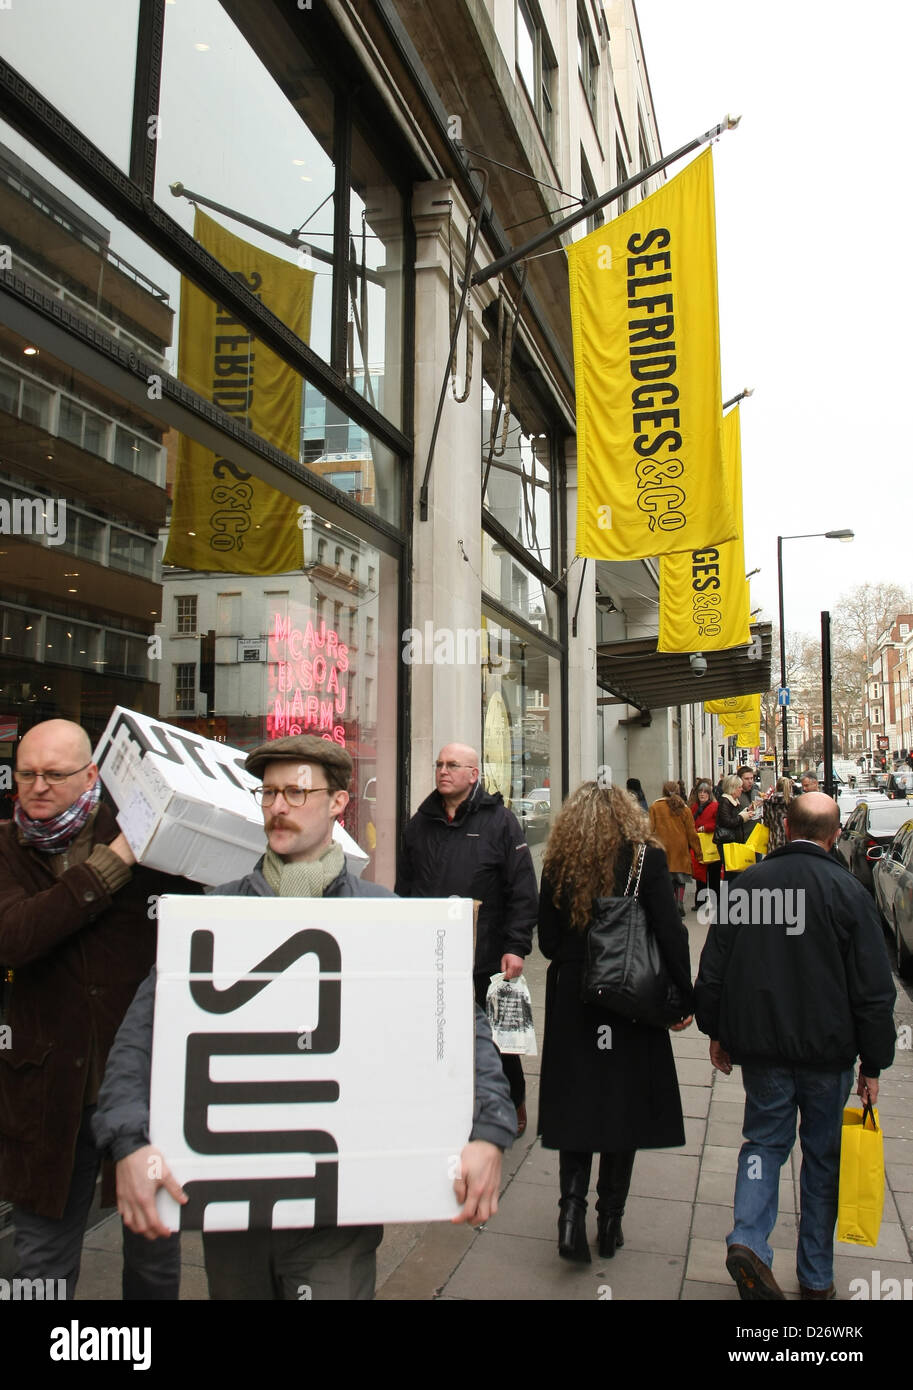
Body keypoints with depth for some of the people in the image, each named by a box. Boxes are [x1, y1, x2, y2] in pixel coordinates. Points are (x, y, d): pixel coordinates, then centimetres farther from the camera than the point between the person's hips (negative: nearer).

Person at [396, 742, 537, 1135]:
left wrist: (516, 947, -13)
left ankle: (513, 1106, 34)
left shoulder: (500, 822, -4)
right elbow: (404, 888, 14)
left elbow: (523, 891, -7)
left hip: (486, 958, -3)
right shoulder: (420, 823, 9)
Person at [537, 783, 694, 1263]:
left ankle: (572, 1207, -1)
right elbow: (670, 932, -13)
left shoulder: (558, 863, -3)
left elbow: (548, 941, 1)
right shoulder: (646, 857, -9)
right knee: (624, 1103, 13)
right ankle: (610, 1220, 22)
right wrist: (684, 996, -4)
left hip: (571, 999, 1)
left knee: (575, 1101, 13)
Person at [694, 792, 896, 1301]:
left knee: (765, 1140, 16)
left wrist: (717, 1032, 14)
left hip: (760, 1047, 2)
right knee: (824, 1154, 14)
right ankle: (816, 1277, 24)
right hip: (827, 1050, -1)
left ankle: (748, 1239, -3)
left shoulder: (748, 883, -4)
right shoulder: (848, 891, -11)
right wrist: (874, 1064, 1)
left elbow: (713, 967, 2)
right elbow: (874, 988, -8)